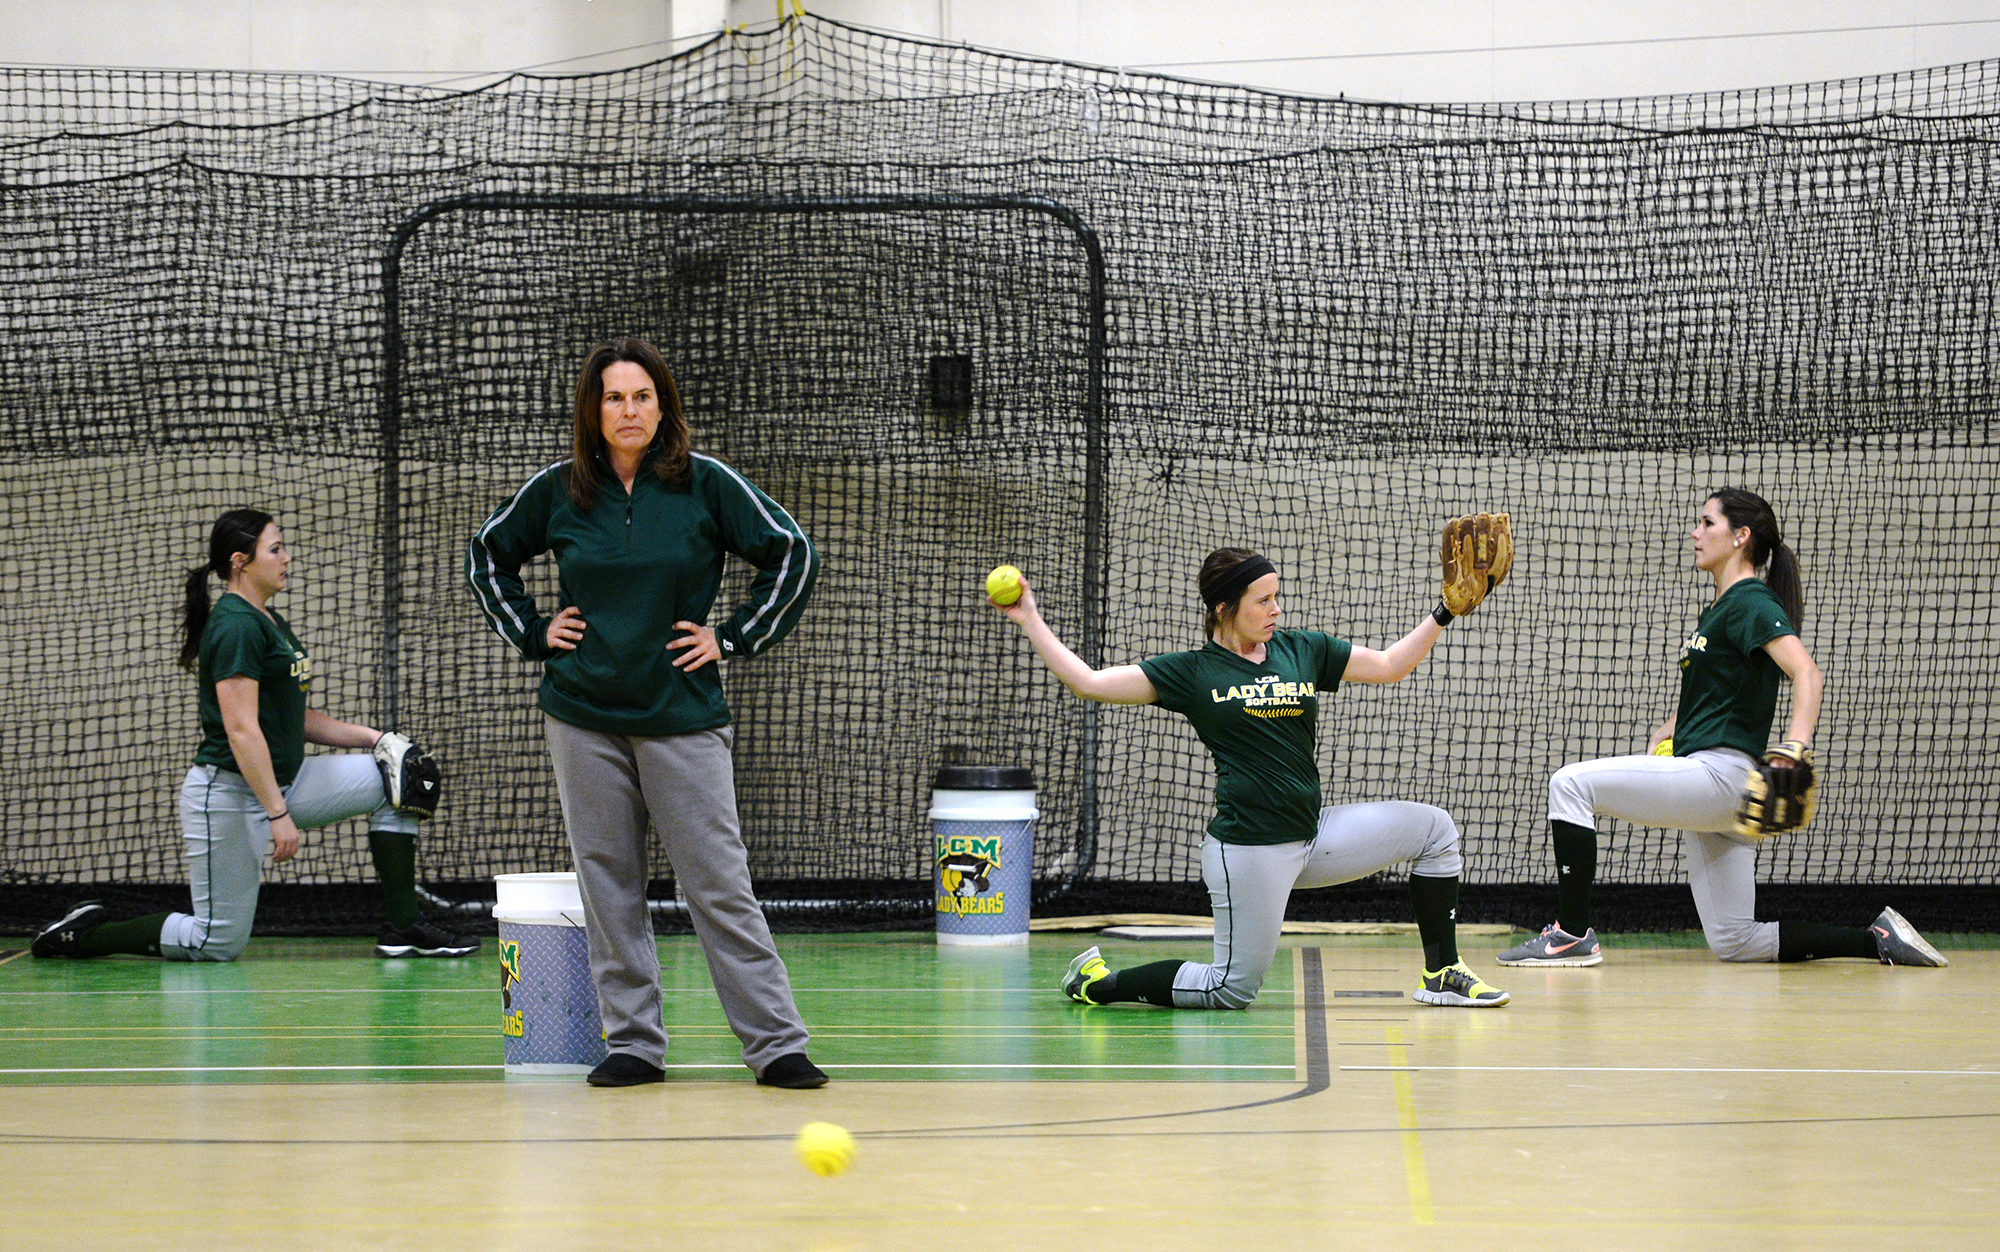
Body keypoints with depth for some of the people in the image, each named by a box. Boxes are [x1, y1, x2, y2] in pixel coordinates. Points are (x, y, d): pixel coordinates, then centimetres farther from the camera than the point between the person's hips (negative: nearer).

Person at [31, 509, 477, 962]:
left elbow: (296, 717, 19)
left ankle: (401, 929, 3)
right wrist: (278, 814, -27)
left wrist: (370, 736, 10)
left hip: (283, 781, 10)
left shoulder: (270, 622, 13)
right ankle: (82, 934, 12)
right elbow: (241, 730, -25)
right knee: (220, 943, -4)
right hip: (230, 794, -10)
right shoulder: (236, 627, -19)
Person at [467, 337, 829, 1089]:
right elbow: (487, 556, 19)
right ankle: (632, 1043, 12)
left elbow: (793, 555, 3)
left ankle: (777, 1045, -2)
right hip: (583, 718, 2)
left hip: (682, 716, -2)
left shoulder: (705, 484, -3)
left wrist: (734, 638, -2)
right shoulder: (558, 491, 3)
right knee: (609, 886, 4)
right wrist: (531, 633, 8)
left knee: (719, 886, -5)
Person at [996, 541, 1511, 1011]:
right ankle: (1101, 982, 14)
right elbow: (1090, 682, -7)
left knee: (1434, 828, 1)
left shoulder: (1303, 650, 8)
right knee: (1233, 990, -5)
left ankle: (1441, 975, 8)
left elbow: (1389, 666, 14)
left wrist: (1444, 613, 6)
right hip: (1248, 851, -6)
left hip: (1314, 835, 6)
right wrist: (1030, 621, -9)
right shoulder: (1191, 672, -4)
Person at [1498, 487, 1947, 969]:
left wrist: (1793, 749, -37)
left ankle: (1572, 934, -12)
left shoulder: (1751, 602, -8)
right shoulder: (1717, 609, 22)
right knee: (1734, 942, 8)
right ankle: (1877, 939, 11)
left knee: (1572, 783, -13)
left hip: (1720, 775, -10)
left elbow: (1807, 674, -22)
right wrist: (1661, 739, 17)